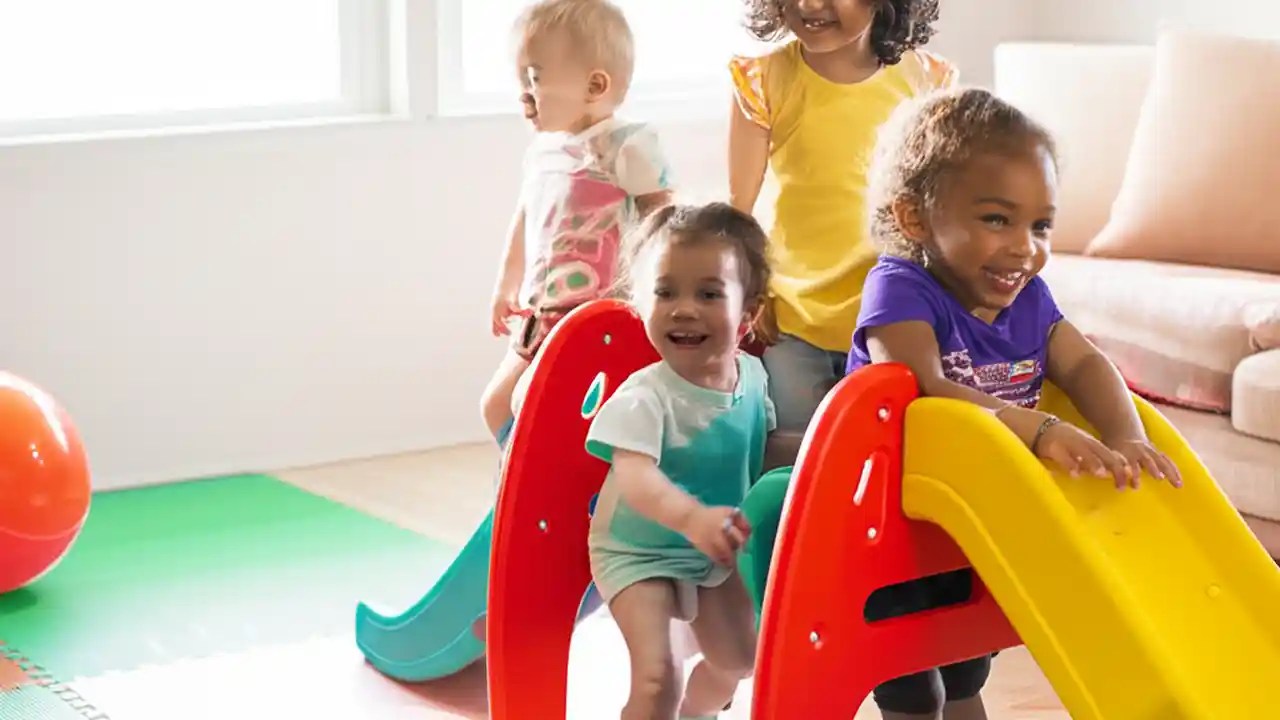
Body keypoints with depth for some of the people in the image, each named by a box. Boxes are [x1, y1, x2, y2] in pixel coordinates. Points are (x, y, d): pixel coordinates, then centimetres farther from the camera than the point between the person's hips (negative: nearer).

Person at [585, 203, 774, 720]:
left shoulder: (753, 375, -11)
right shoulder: (644, 397, -31)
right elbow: (635, 476, -47)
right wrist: (691, 517, -64)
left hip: (716, 554, 6)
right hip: (639, 552, -6)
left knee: (737, 660, 22)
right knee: (657, 678, -20)